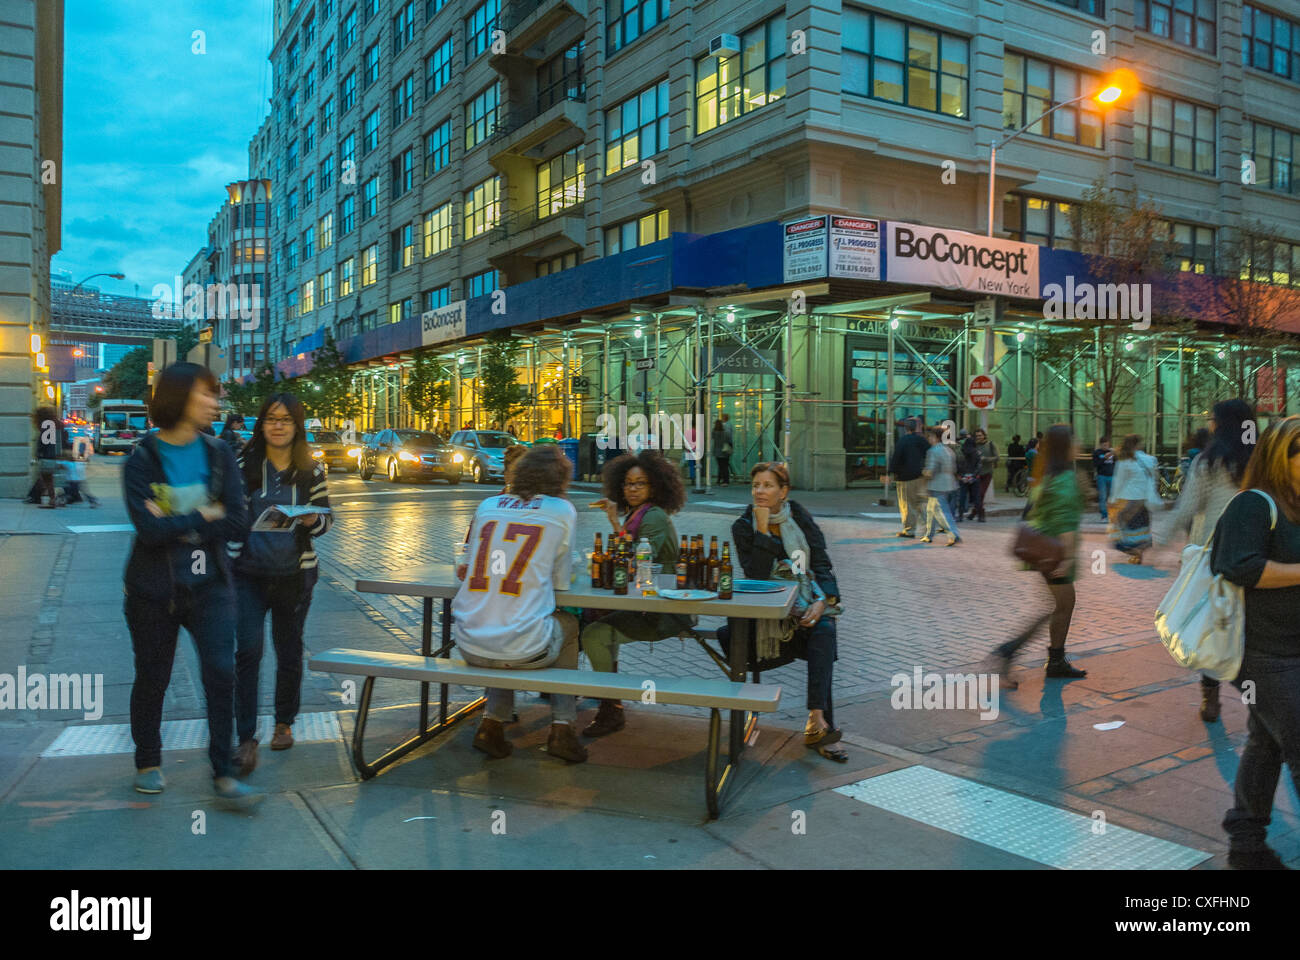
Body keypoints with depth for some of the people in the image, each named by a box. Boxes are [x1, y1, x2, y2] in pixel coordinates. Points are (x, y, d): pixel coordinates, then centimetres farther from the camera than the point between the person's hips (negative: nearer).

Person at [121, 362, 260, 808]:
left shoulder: (218, 454, 1)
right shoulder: (141, 461, -7)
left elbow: (235, 523, -7)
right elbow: (149, 529, -19)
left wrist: (176, 526, -14)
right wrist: (203, 516, -12)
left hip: (210, 586, 2)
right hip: (155, 590, -1)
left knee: (221, 673, -7)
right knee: (152, 679, 13)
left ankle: (223, 775, 2)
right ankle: (148, 763, 34)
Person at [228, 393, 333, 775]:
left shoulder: (311, 470, 1)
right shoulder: (244, 466, -1)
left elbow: (326, 518, 7)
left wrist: (311, 520, -15)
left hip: (295, 574, 1)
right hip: (249, 573, -1)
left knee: (289, 650, 13)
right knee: (248, 649, -11)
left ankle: (284, 722, 33)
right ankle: (246, 739, -4)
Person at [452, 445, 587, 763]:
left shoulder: (487, 505, 11)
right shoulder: (562, 510, 1)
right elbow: (561, 580, 9)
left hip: (469, 646, 4)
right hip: (522, 648, -3)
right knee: (569, 624, 29)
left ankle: (493, 722, 23)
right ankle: (561, 728, 24)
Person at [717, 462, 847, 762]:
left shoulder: (801, 519, 5)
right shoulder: (743, 526, -1)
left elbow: (822, 565, 2)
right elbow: (756, 575, -14)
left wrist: (822, 602, -15)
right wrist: (763, 529, -20)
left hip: (808, 604, 0)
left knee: (824, 630, -32)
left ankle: (816, 721, -41)